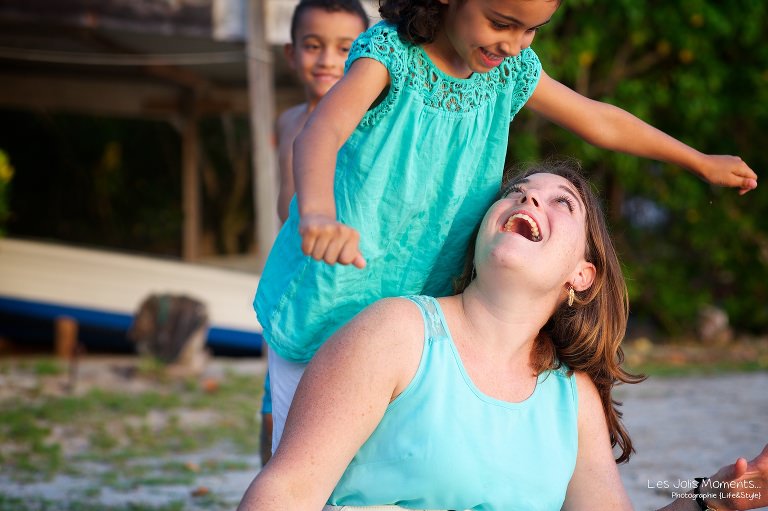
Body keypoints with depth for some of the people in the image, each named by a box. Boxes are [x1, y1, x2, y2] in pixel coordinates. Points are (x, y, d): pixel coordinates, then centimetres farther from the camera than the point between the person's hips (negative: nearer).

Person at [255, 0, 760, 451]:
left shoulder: (512, 69, 1)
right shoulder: (392, 53, -18)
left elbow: (599, 120, 16)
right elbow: (323, 129, -36)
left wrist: (702, 162, 25)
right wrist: (318, 214, -57)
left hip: (419, 299, 4)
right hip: (334, 297, -4)